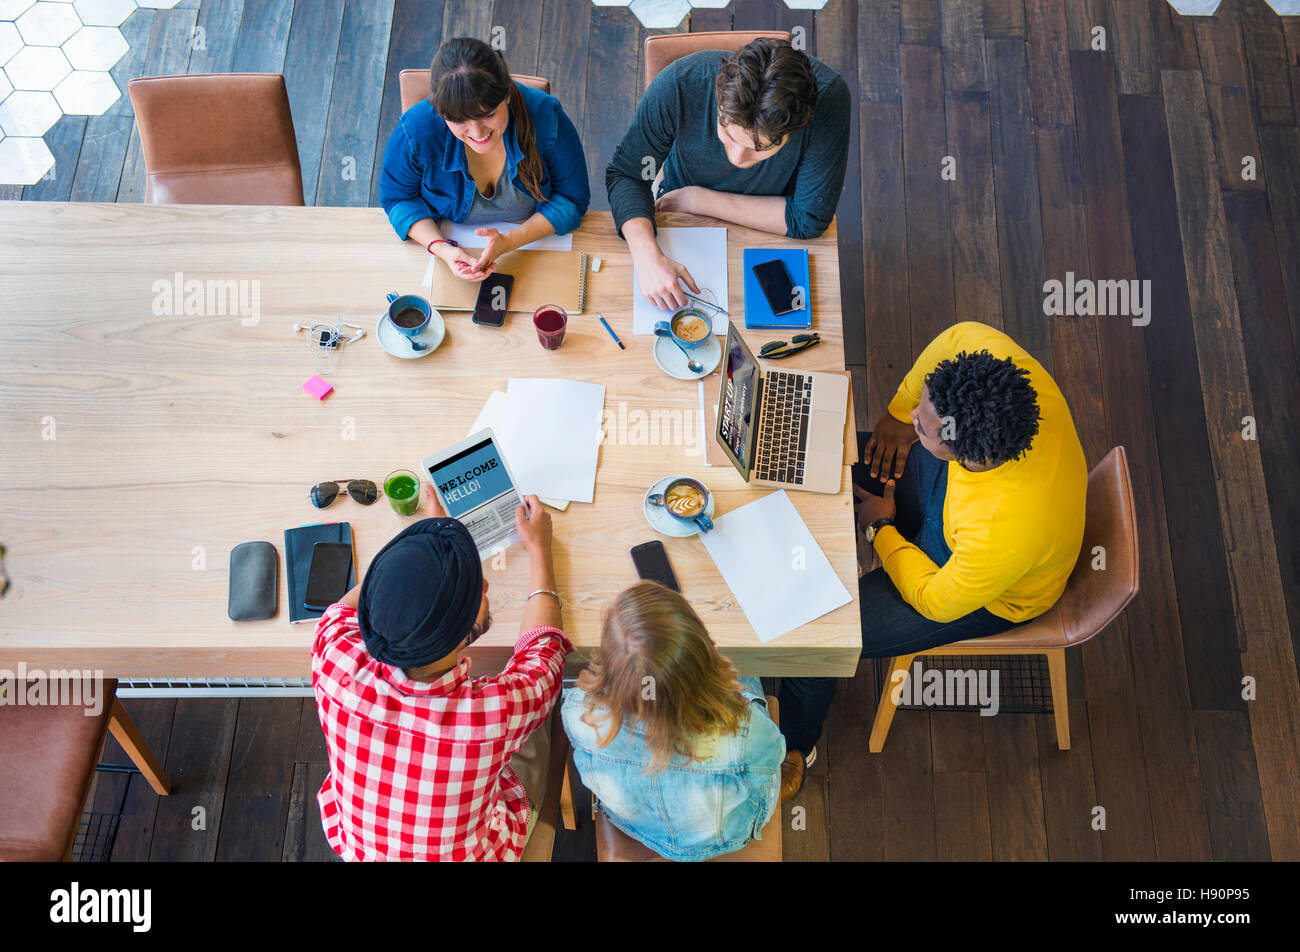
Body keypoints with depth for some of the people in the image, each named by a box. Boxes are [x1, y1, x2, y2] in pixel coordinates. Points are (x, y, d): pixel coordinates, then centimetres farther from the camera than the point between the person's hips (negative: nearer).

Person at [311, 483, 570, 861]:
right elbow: (544, 645, -16)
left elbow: (345, 609, -8)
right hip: (471, 852, -2)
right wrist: (538, 549, -3)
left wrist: (431, 537, 1)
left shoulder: (335, 665, -35)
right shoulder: (495, 709, -41)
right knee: (536, 718, 19)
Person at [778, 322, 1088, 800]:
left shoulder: (1003, 532, -46)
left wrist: (882, 529, -12)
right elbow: (961, 334, -9)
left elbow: (936, 602, -25)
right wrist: (896, 416, -7)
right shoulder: (1009, 368, -33)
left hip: (989, 599, -7)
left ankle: (794, 745, 26)